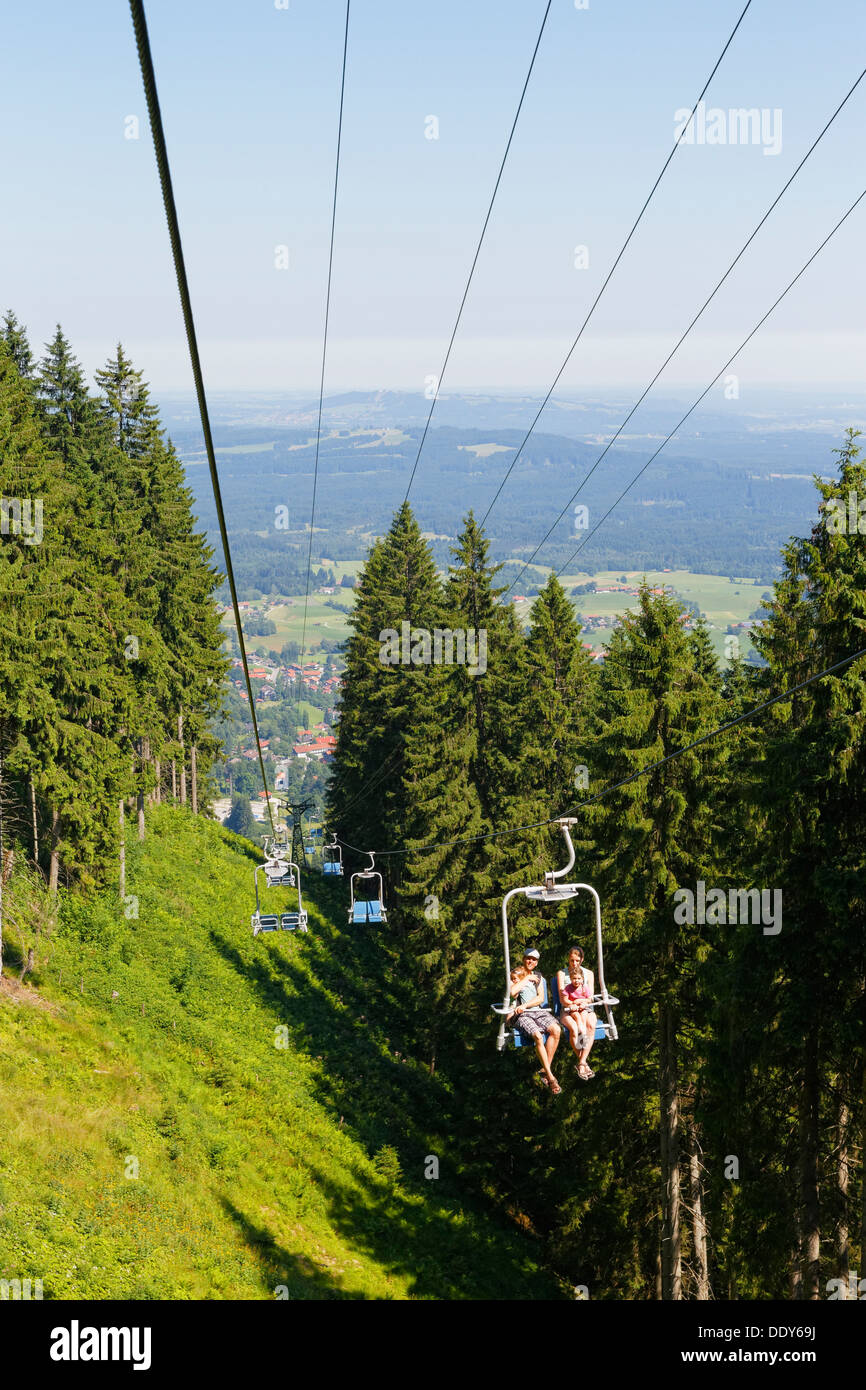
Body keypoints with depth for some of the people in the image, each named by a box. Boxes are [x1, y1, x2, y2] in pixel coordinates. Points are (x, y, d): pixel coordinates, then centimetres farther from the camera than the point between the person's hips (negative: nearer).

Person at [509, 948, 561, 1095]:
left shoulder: (538, 976, 23)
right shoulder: (515, 974, 10)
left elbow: (540, 998, 10)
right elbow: (512, 992, -11)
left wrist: (525, 1006, -7)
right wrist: (527, 978, -2)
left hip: (539, 1011, 4)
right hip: (522, 1015, -4)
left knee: (556, 1030, -28)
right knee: (537, 1036, -33)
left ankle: (545, 1070, -21)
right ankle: (551, 1077, -30)